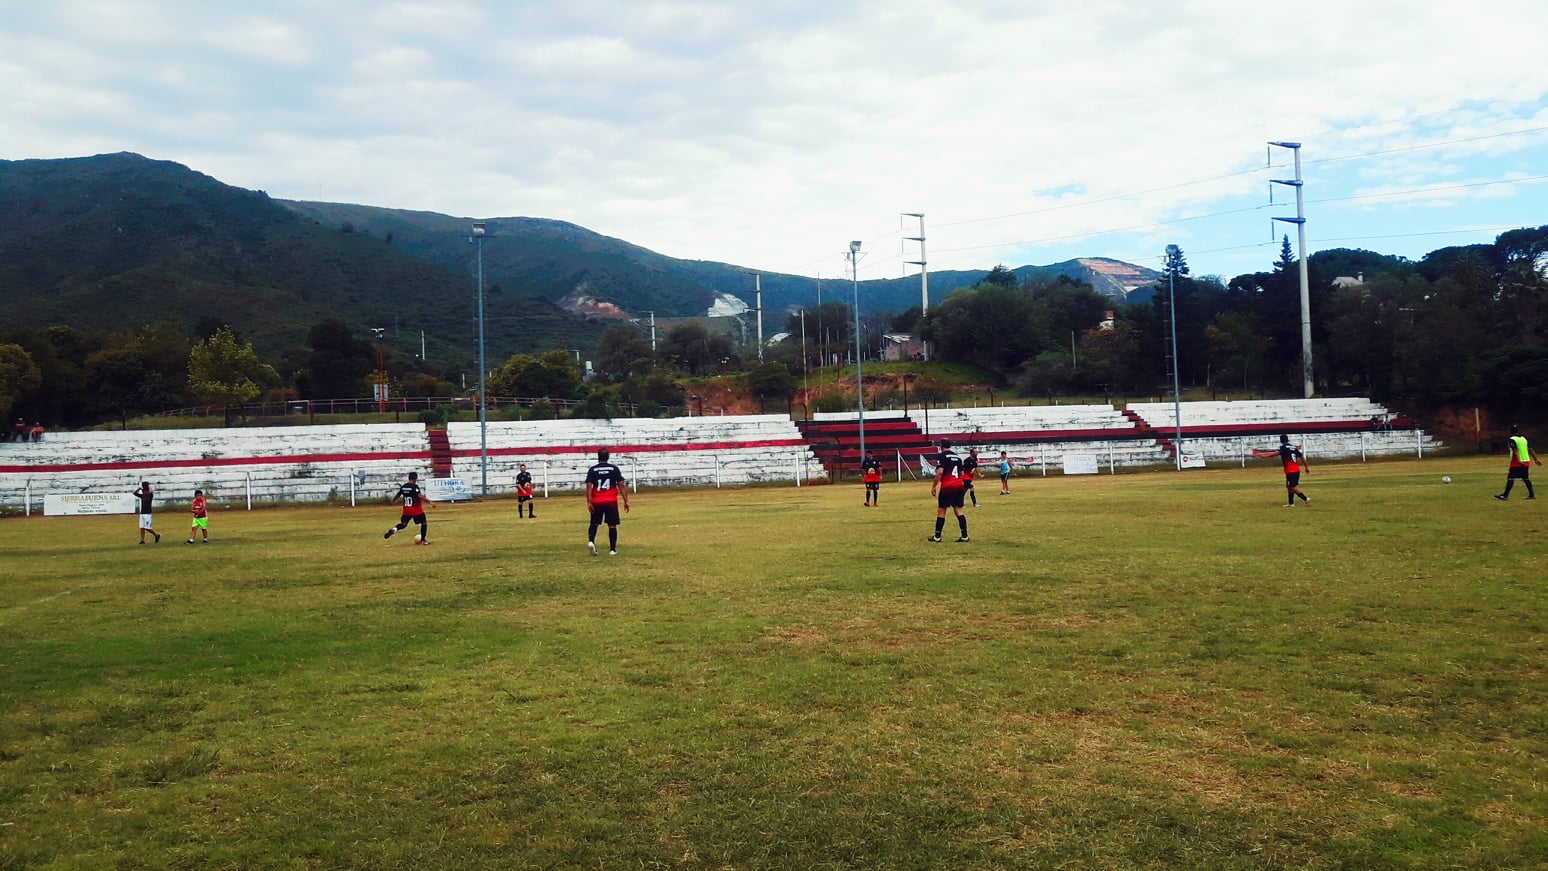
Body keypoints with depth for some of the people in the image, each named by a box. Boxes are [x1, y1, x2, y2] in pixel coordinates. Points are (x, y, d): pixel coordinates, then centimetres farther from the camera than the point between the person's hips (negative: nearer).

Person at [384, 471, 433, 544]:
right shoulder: (414, 486, -15)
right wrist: (429, 502, -27)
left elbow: (397, 495, 20)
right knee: (424, 522, 9)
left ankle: (393, 529, -10)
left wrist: (393, 500, 40)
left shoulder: (403, 486, 5)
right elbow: (420, 496, -27)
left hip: (406, 510, 6)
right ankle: (423, 540, 7)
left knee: (403, 524, 19)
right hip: (416, 510, -6)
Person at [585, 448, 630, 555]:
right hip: (611, 501, -1)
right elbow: (621, 485, -3)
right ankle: (612, 549, 5)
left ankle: (591, 541, -8)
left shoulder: (592, 470, 1)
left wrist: (589, 502, -8)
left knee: (594, 523, 16)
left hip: (597, 502, 1)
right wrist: (626, 501, 0)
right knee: (612, 525, 7)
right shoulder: (614, 469, 1)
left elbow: (589, 486, -7)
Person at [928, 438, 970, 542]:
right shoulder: (957, 457, 14)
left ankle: (937, 537, 9)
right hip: (959, 485, 6)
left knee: (941, 511, 4)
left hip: (947, 487, -6)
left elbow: (940, 472, -19)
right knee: (958, 510, 8)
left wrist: (933, 486, -13)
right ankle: (964, 536, 2)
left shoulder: (941, 456, -7)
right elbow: (962, 473, 17)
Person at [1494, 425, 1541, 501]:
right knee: (1526, 478, 14)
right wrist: (1536, 459, 18)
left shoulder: (1512, 440, -9)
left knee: (1510, 478, -5)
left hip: (1517, 463, -7)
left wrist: (1519, 460, -30)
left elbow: (1515, 451, -22)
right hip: (1526, 462, 7)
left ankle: (1505, 495, -6)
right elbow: (1530, 450, 15)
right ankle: (1531, 495, 15)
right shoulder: (1524, 438, 13)